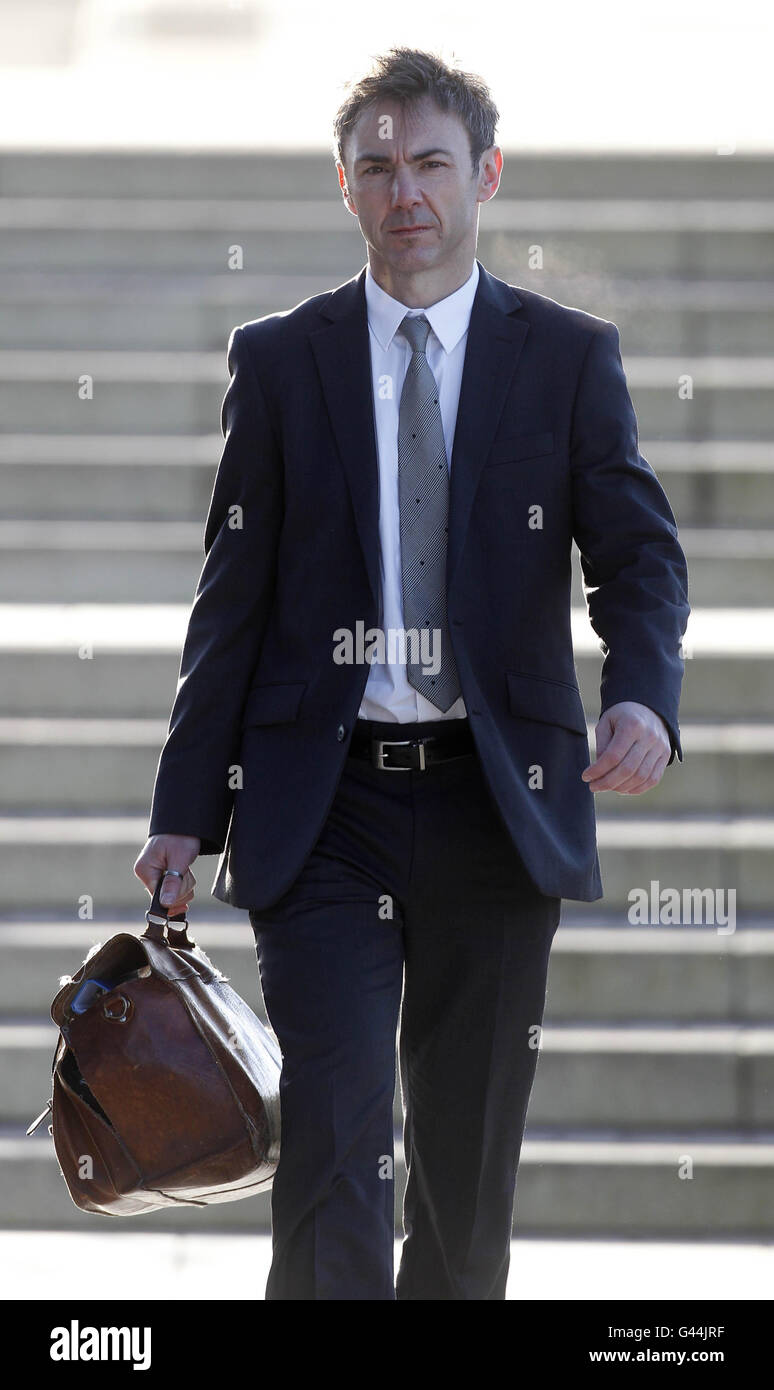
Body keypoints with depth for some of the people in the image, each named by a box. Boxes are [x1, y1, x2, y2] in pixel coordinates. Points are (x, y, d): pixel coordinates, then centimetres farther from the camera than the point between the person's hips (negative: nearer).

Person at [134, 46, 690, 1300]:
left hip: (499, 806, 1)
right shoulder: (279, 362, 6)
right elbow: (233, 596, 7)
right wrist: (186, 809, 2)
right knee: (334, 1130, -13)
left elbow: (639, 554, -3)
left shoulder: (571, 359, 6)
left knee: (472, 1155, 7)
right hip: (323, 807, -1)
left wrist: (642, 695, -25)